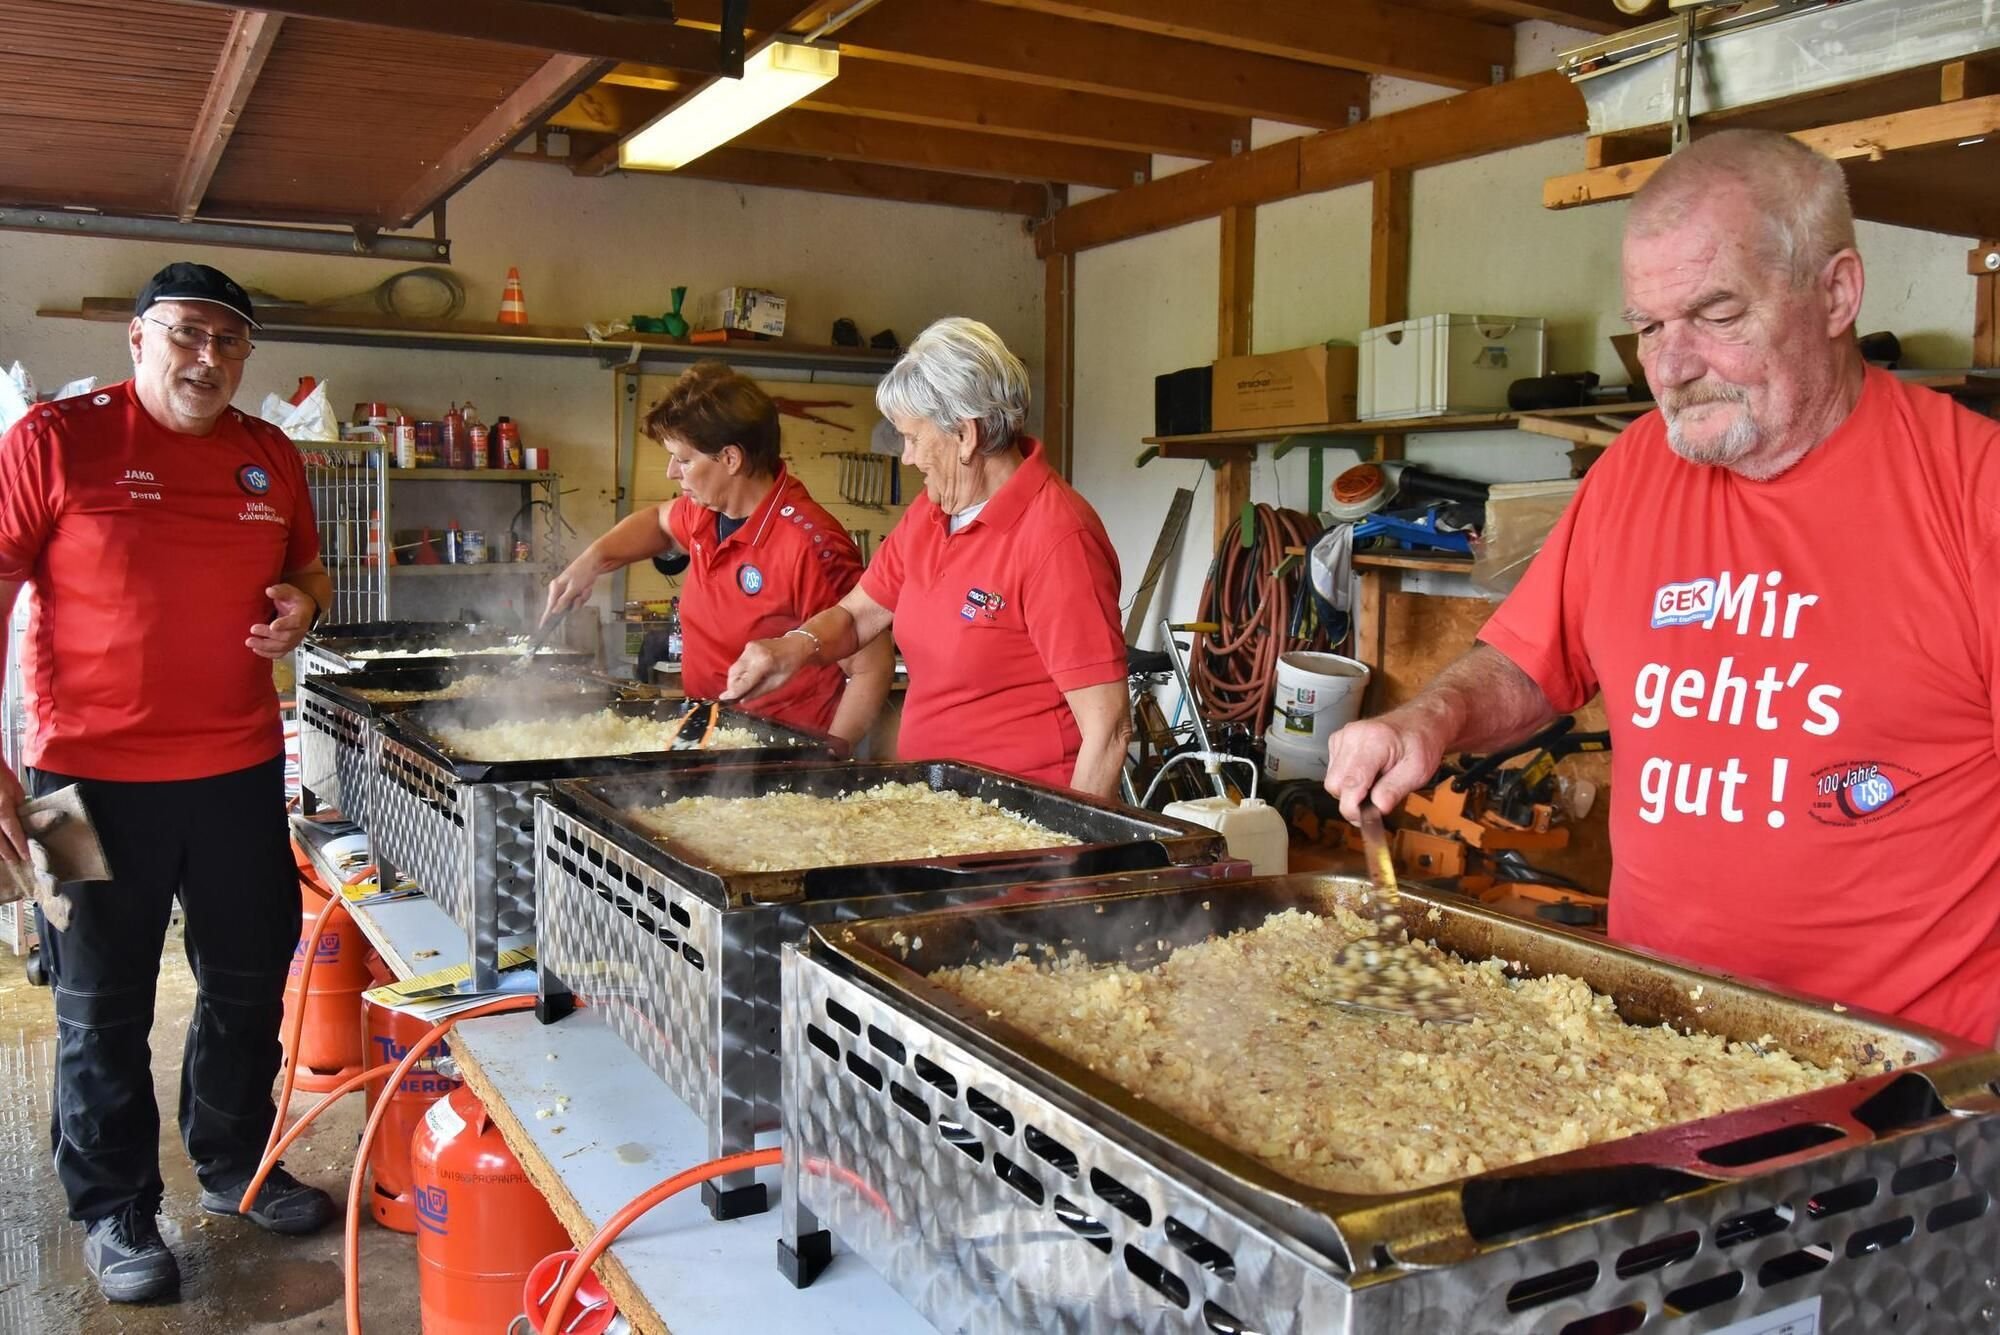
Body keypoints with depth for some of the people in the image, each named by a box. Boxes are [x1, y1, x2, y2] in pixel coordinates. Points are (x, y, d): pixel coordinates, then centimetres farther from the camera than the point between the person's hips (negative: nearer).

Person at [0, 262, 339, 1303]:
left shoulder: (271, 456, 7)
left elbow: (308, 569, 20)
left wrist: (303, 603, -5)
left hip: (242, 770, 5)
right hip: (94, 780, -4)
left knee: (250, 983, 16)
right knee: (102, 1007, 9)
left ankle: (234, 1165, 37)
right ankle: (114, 1210, 27)